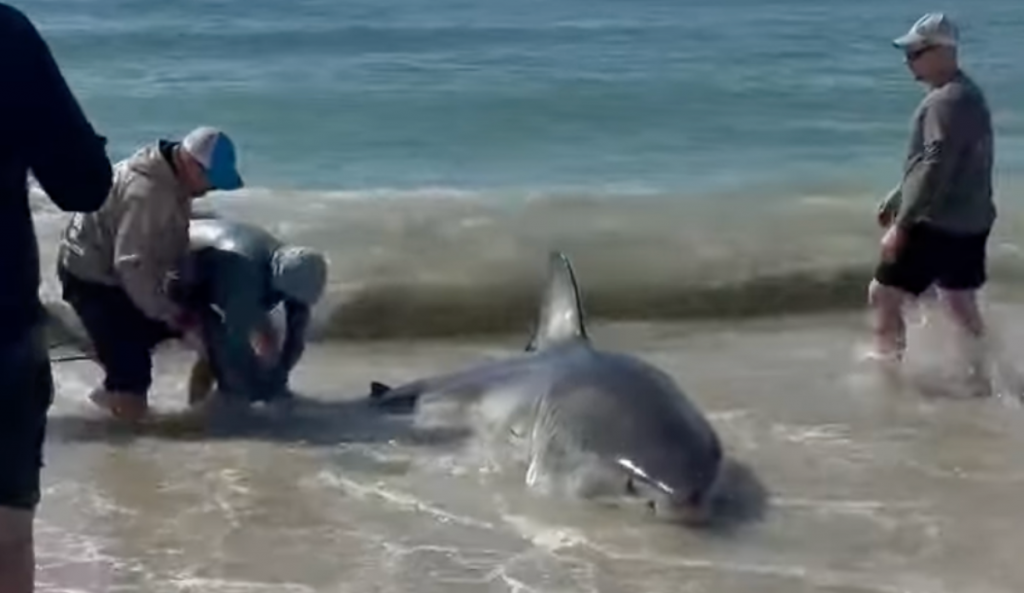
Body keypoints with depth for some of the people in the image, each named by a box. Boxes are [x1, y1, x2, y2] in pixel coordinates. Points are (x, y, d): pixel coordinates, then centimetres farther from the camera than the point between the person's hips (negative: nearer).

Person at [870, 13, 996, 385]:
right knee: (961, 304, 19)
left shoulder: (947, 101, -19)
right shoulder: (966, 94, 13)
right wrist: (897, 198, 27)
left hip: (937, 223, -10)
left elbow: (935, 169, -25)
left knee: (883, 295, -3)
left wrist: (901, 224, -24)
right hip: (969, 221, 10)